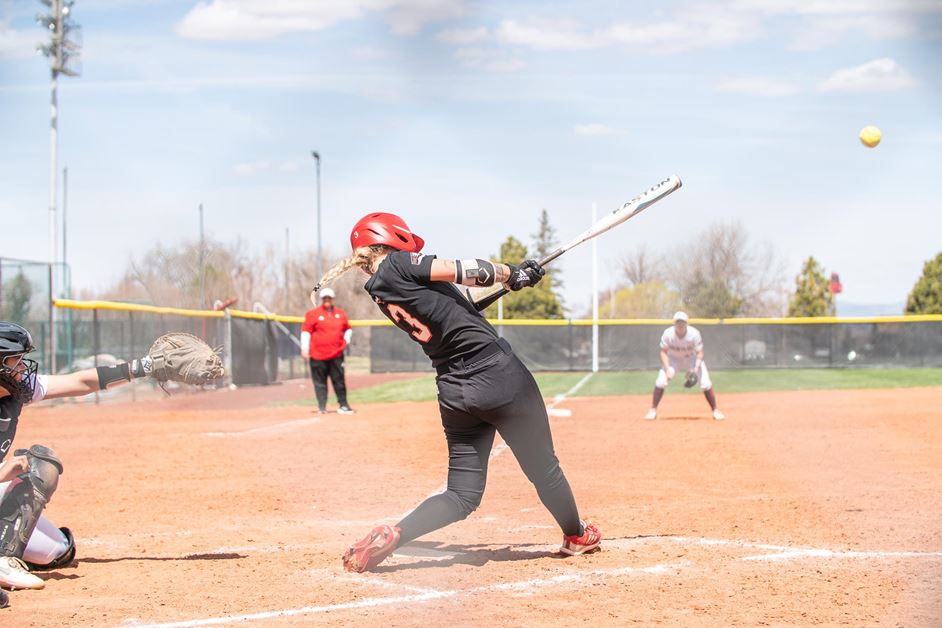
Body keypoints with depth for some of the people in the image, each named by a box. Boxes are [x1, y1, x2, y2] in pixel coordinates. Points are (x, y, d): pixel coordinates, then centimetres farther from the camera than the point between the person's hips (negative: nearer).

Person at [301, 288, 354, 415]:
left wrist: (346, 340, 5)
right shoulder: (313, 314, -1)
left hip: (336, 355, 3)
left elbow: (348, 328, 23)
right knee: (320, 382, 1)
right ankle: (321, 407, 6)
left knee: (339, 380, 5)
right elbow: (306, 330, -3)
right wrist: (304, 348, -10)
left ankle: (343, 405, 12)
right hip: (318, 355, -3)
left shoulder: (341, 314, 11)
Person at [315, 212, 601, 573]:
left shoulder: (377, 291, 13)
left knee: (462, 495, 10)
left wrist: (510, 277, 18)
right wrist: (511, 273, 6)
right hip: (499, 375, -7)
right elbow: (464, 272, -11)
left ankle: (390, 536, -9)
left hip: (454, 393, 7)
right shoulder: (398, 266, -9)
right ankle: (576, 536, 33)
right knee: (544, 468, 15)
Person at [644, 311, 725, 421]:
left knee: (706, 383, -13)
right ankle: (653, 410, -1)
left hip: (692, 358, 0)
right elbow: (663, 352, -16)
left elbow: (699, 353, -19)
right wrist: (667, 370, -28)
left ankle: (715, 410, 5)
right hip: (673, 358, 1)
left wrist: (696, 368, -34)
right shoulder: (668, 334, -25)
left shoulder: (694, 333, -28)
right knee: (661, 382, -18)